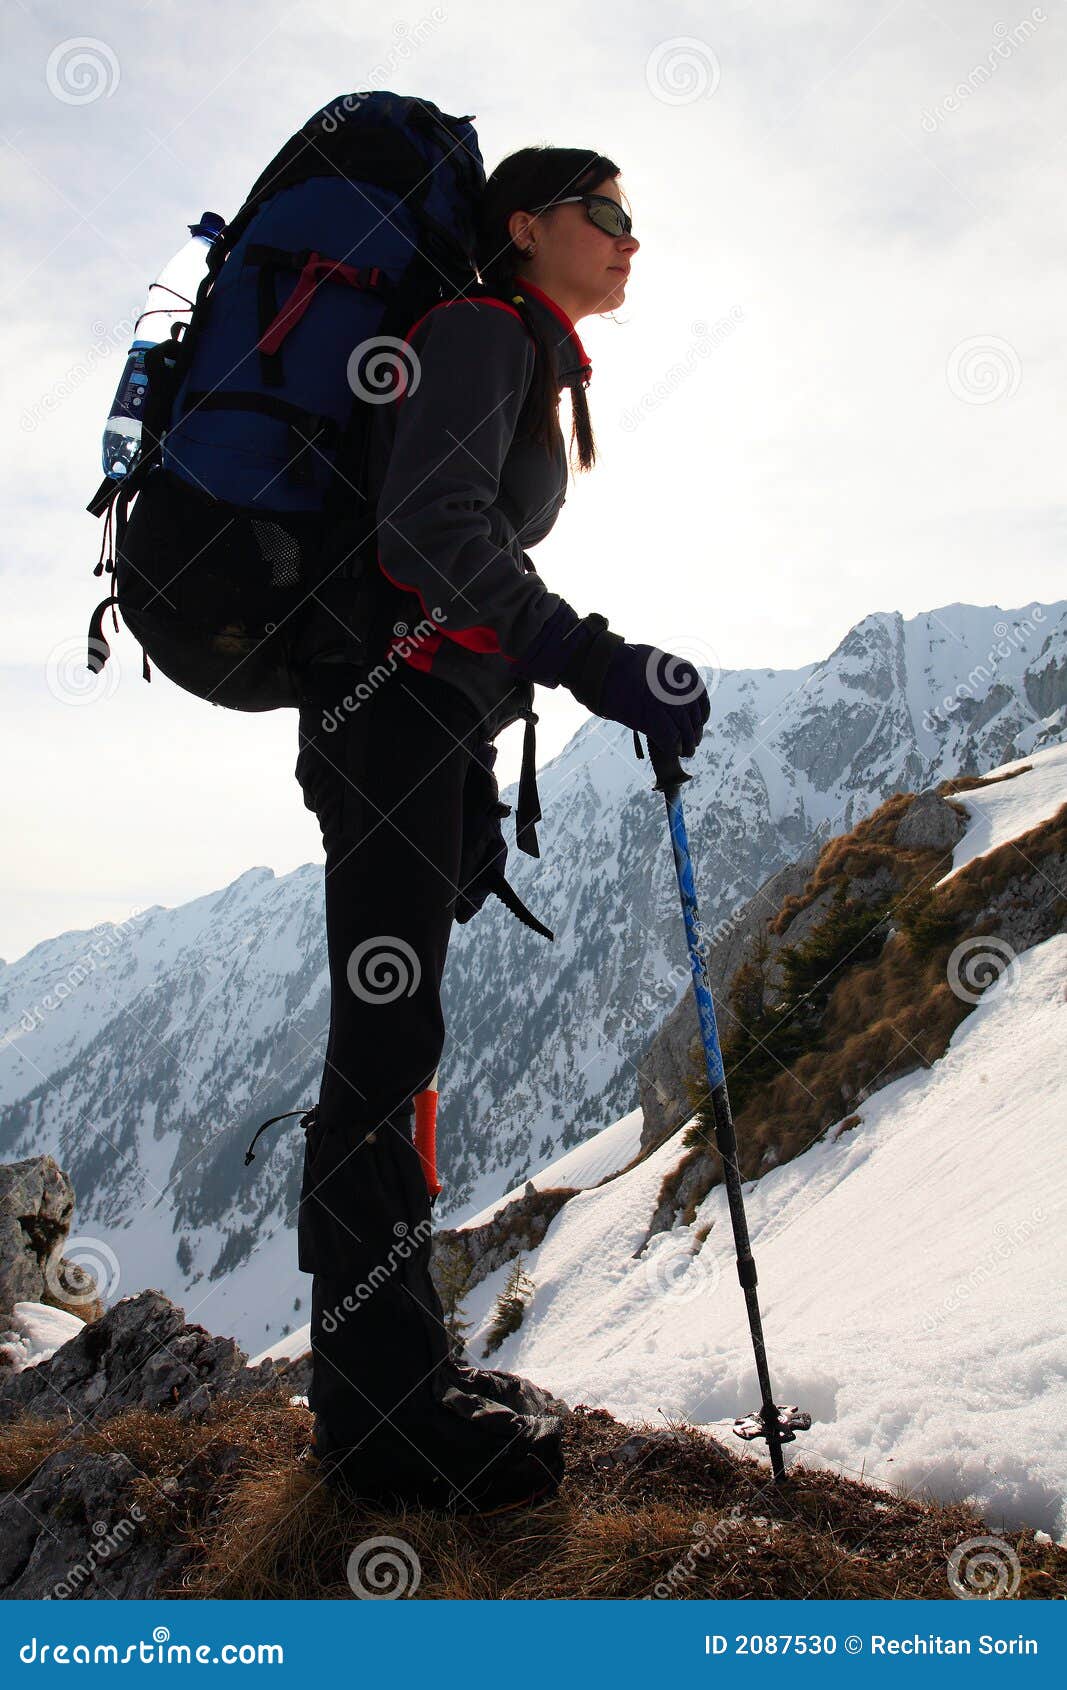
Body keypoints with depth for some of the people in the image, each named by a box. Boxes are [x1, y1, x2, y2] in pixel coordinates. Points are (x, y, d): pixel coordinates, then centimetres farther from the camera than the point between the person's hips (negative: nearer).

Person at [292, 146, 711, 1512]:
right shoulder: (483, 330, -3)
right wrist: (596, 663, -29)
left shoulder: (535, 367, 26)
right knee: (384, 1037, -9)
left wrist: (479, 788, 19)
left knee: (395, 1036, 8)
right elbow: (430, 525, -21)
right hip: (391, 701, -10)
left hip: (435, 718, 10)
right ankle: (374, 1406, 1)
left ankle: (391, 1371, 18)